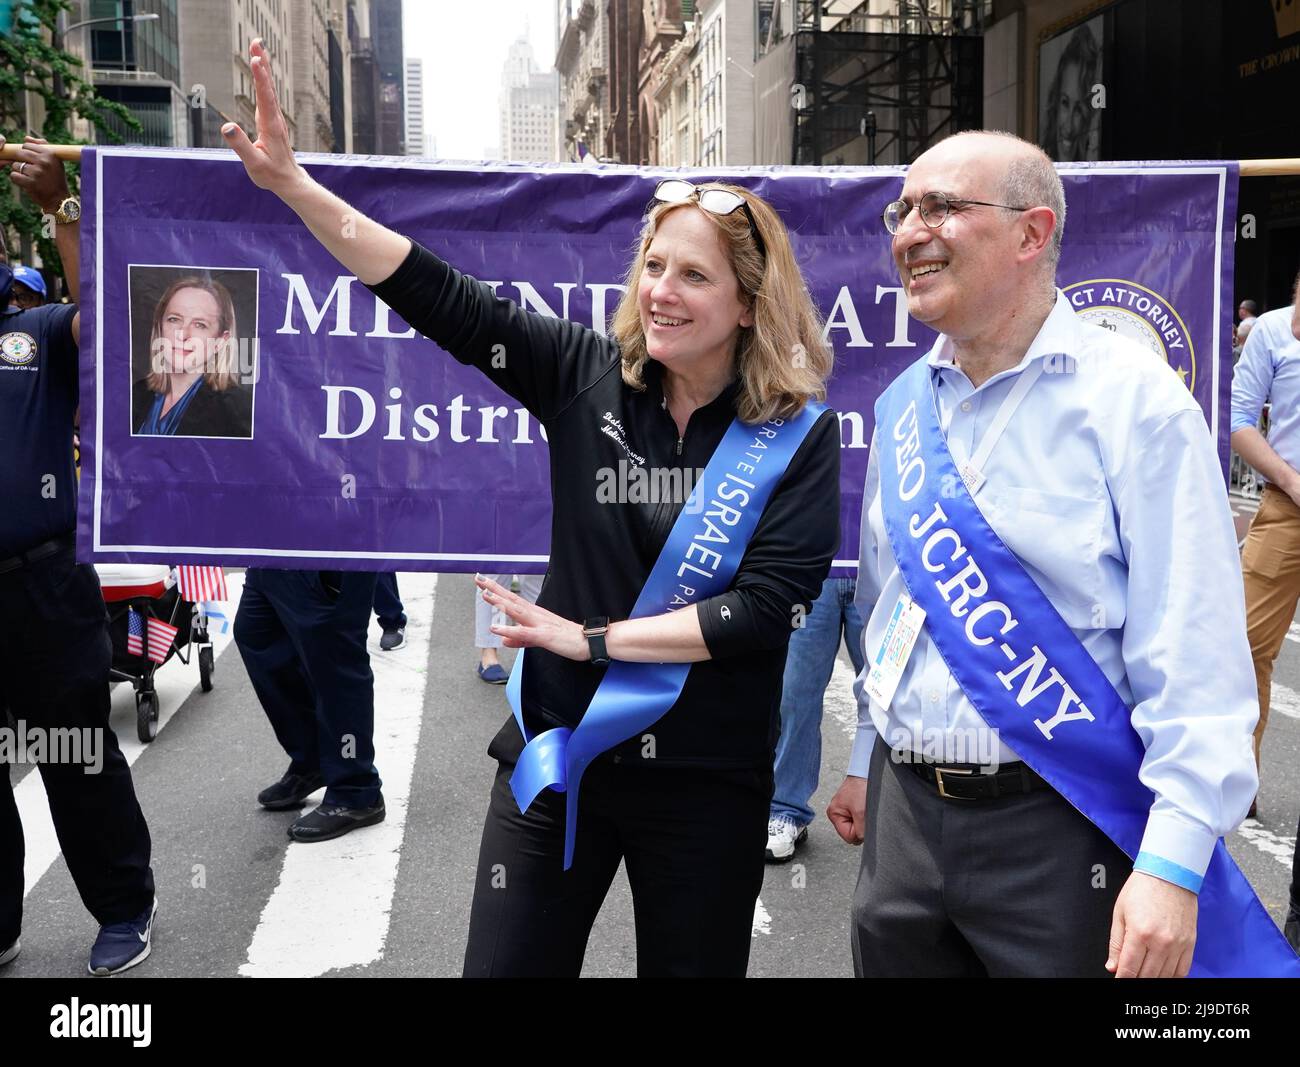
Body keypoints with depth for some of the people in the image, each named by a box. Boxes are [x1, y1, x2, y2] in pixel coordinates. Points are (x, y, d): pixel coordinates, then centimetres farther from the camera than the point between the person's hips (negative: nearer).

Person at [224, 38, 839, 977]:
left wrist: (595, 639, -17)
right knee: (506, 965, 10)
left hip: (706, 781, -1)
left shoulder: (799, 433, -9)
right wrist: (294, 185, -14)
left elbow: (769, 602, -16)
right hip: (558, 750, 2)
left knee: (691, 965, 16)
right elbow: (440, 297, -7)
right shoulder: (590, 374, -2)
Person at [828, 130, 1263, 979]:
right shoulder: (905, 405, 6)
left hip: (1057, 830, -5)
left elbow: (1192, 649, -16)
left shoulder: (1133, 398, -12)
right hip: (902, 812, 6)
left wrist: (1174, 863, -20)